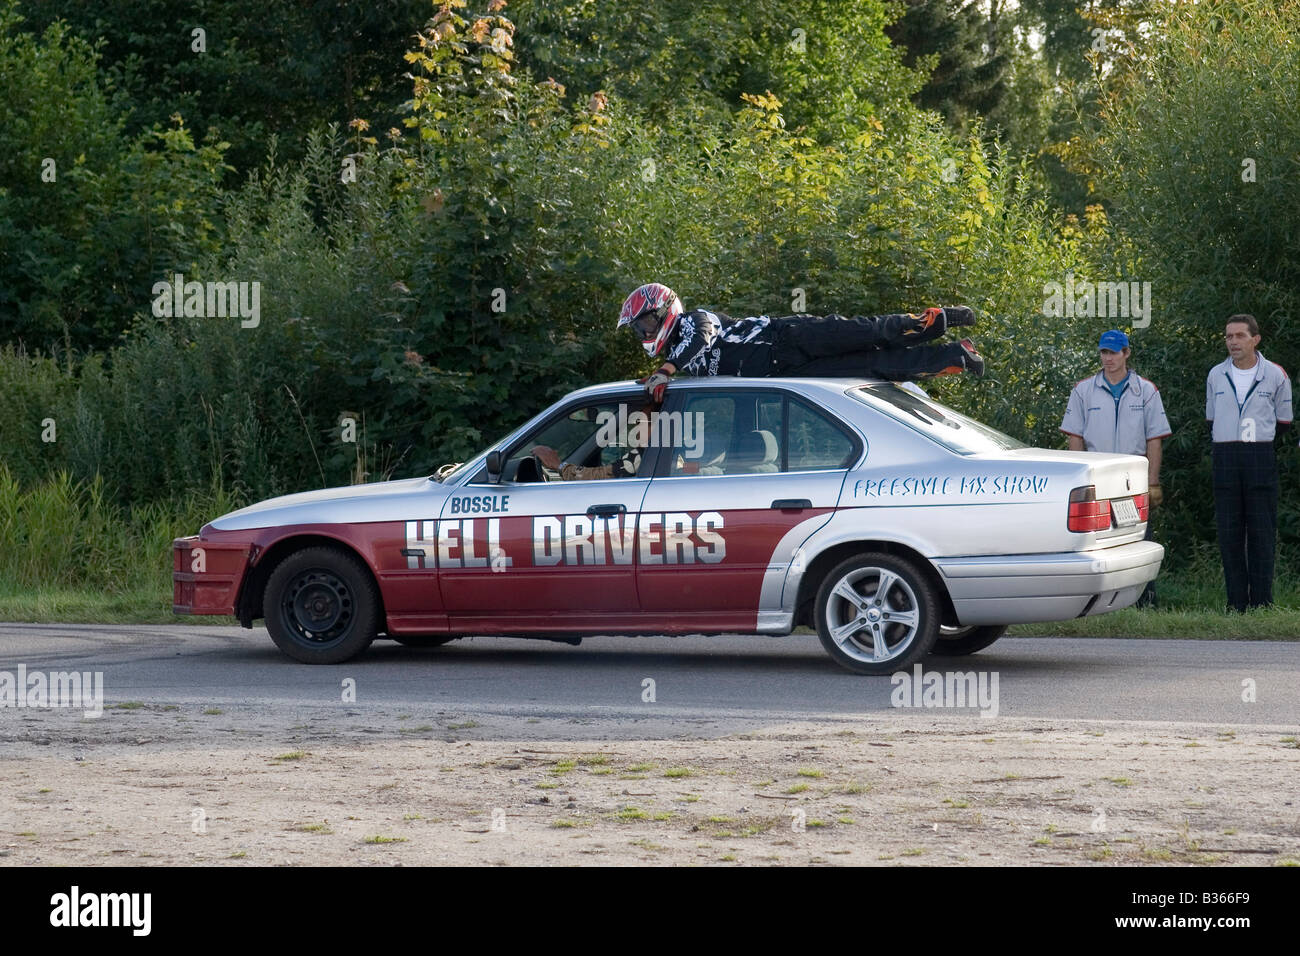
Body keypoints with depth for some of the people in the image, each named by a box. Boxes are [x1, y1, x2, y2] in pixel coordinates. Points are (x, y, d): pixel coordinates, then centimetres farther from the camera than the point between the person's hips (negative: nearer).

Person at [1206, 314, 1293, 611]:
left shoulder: (1275, 375, 2)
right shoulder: (1216, 376, 9)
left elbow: (1283, 423, 10)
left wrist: (1253, 435, 7)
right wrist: (1228, 442, 11)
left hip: (1261, 457, -2)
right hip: (1225, 460, 2)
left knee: (1262, 534, -4)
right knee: (1230, 534, 1)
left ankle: (1261, 604, -2)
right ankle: (1236, 605, 4)